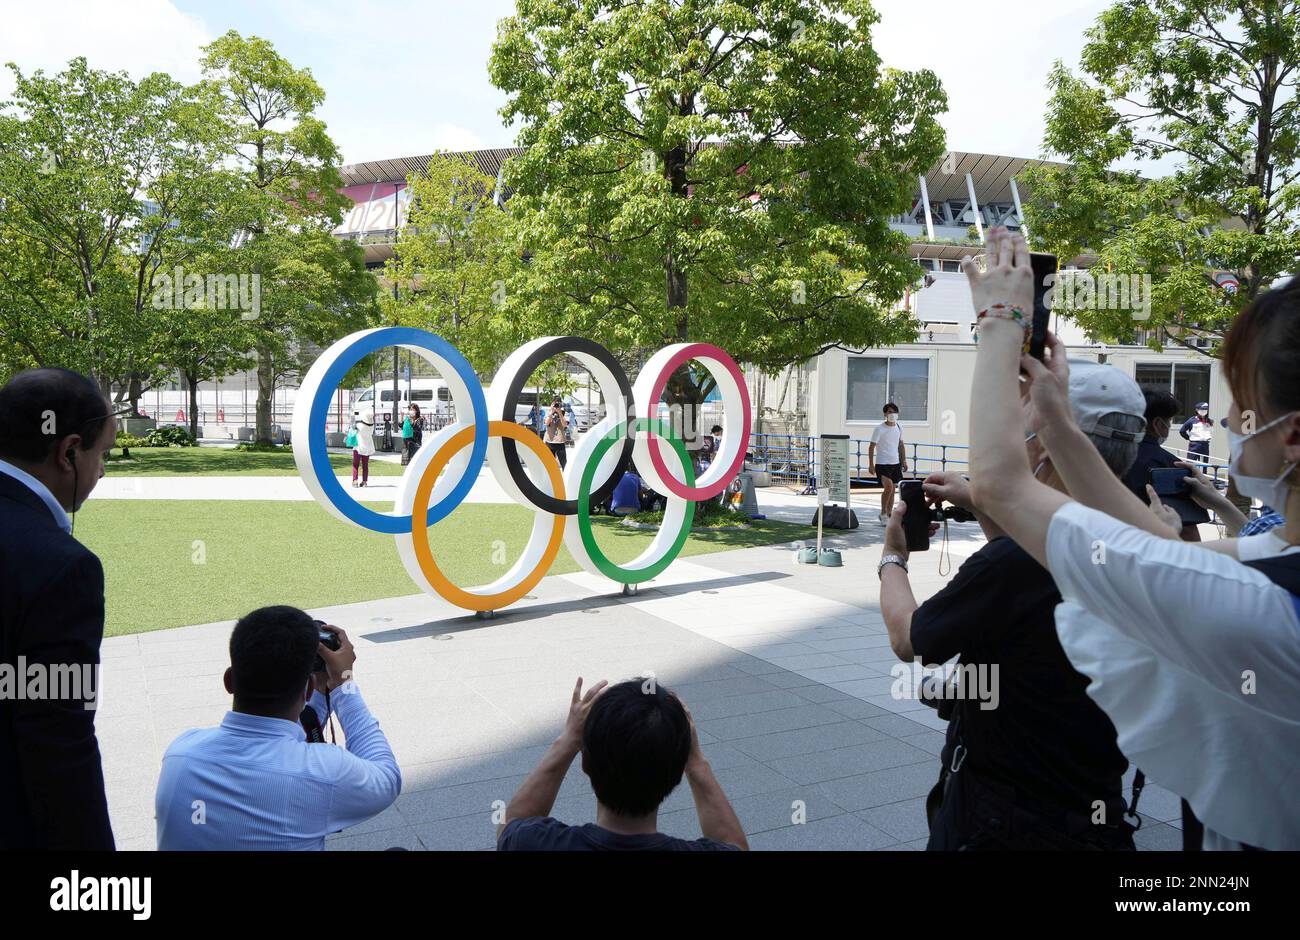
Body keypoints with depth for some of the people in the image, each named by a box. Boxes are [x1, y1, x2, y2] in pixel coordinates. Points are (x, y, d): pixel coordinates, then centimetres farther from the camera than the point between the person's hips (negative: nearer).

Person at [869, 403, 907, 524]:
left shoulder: (898, 428, 7)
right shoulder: (879, 429, -10)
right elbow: (872, 447, -9)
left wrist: (904, 461, 16)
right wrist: (871, 465, -13)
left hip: (895, 463, 6)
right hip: (882, 463, -6)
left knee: (892, 489, 9)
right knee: (888, 487, -18)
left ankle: (888, 515, 18)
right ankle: (883, 513, -2)